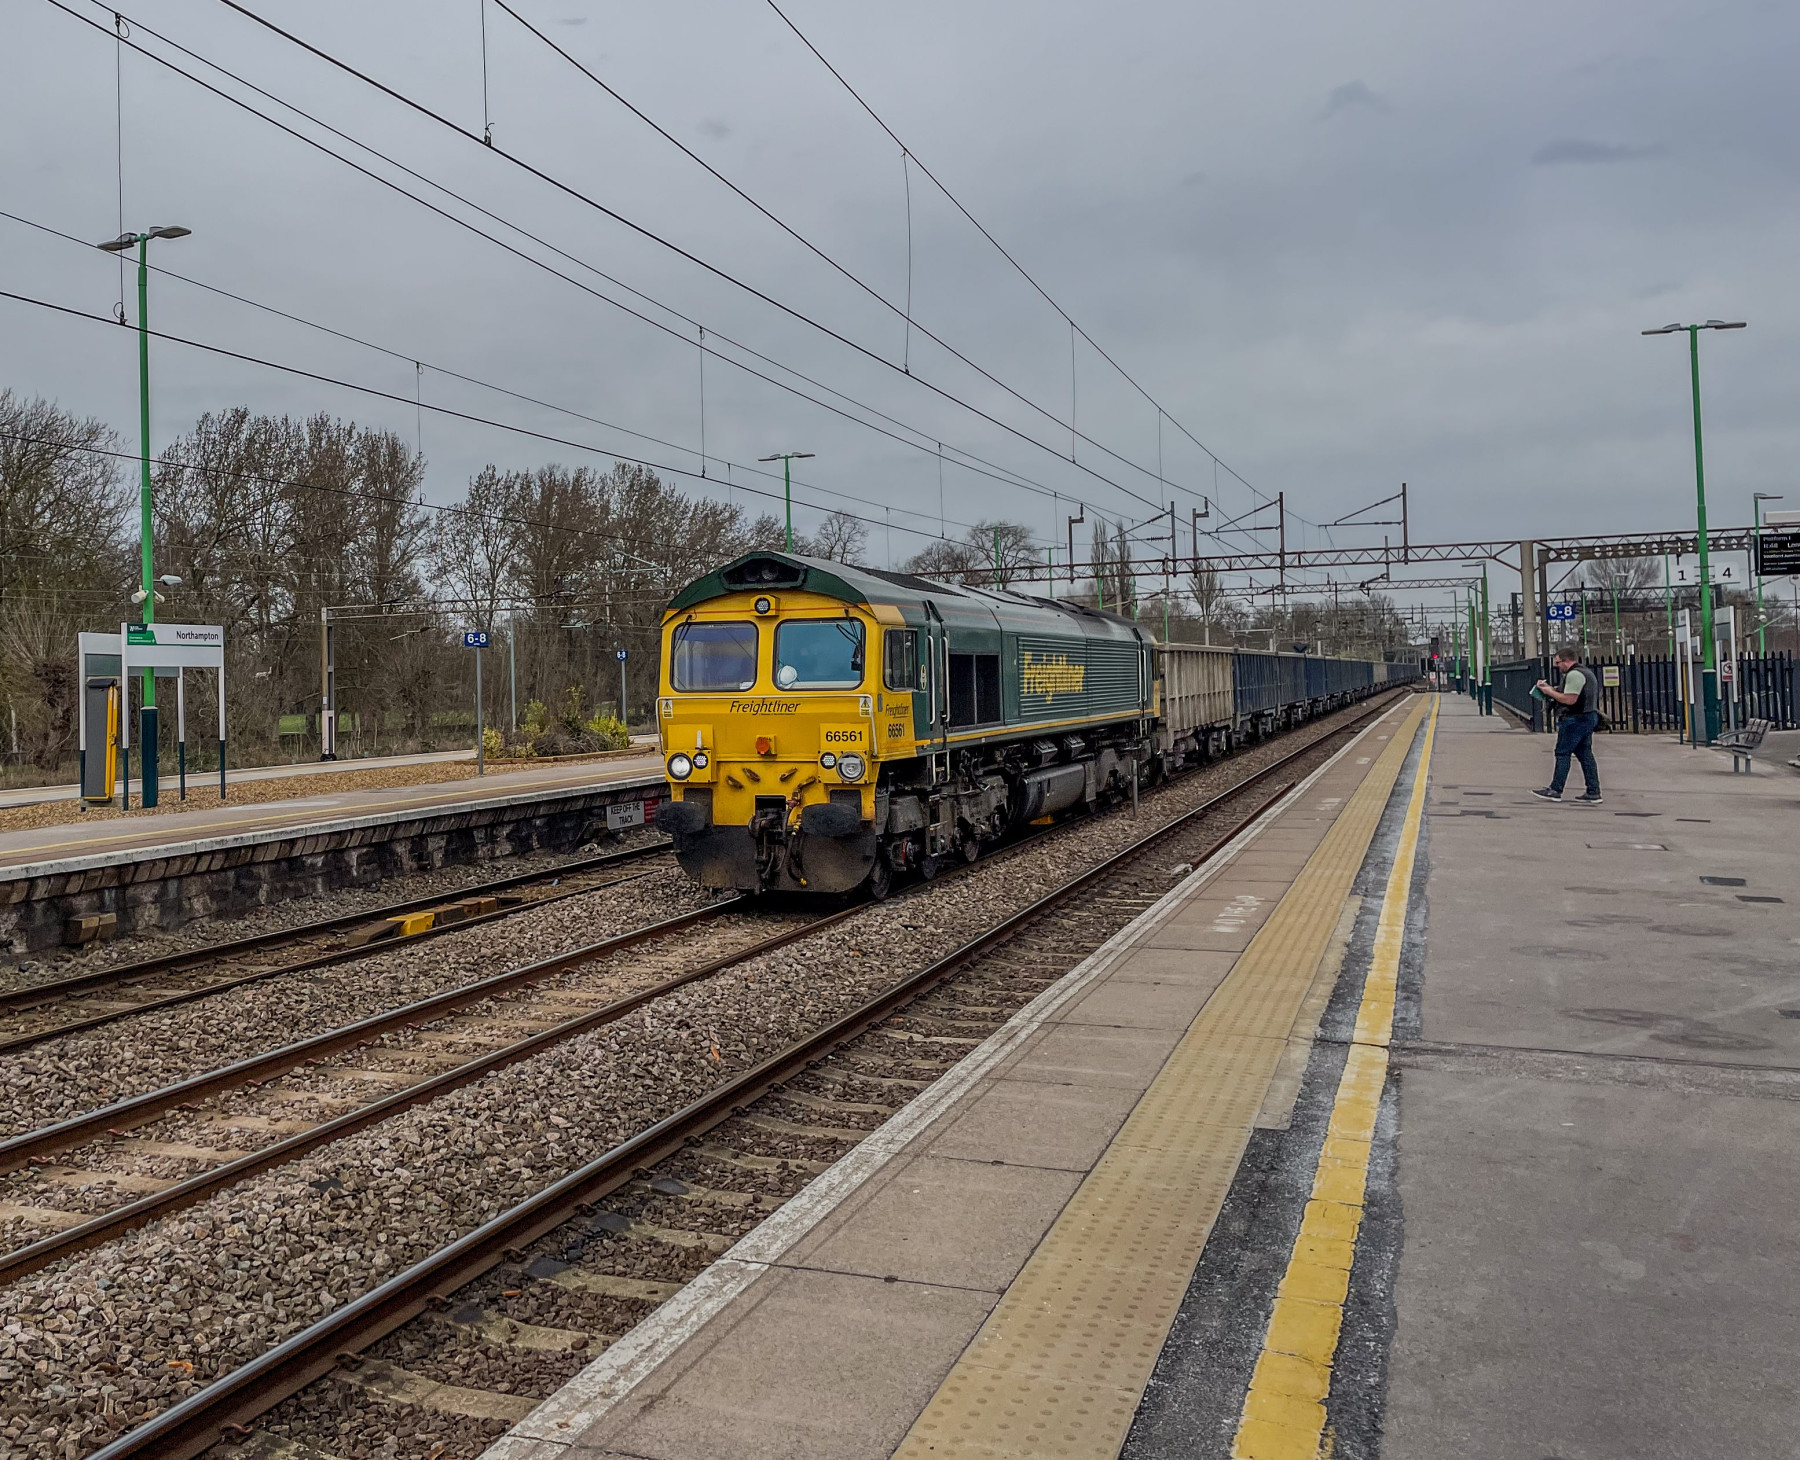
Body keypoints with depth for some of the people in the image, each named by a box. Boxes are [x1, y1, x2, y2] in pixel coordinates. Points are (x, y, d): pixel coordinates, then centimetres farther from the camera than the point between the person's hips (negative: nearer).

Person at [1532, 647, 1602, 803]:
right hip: (1590, 716, 10)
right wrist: (1553, 690, 13)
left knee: (1562, 753, -4)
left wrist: (1550, 692, -10)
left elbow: (1570, 699, -22)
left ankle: (1555, 790, -1)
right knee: (1585, 754, 10)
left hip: (1576, 719, -10)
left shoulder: (1574, 674, -15)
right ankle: (1593, 793, 8)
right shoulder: (1587, 672, 20)